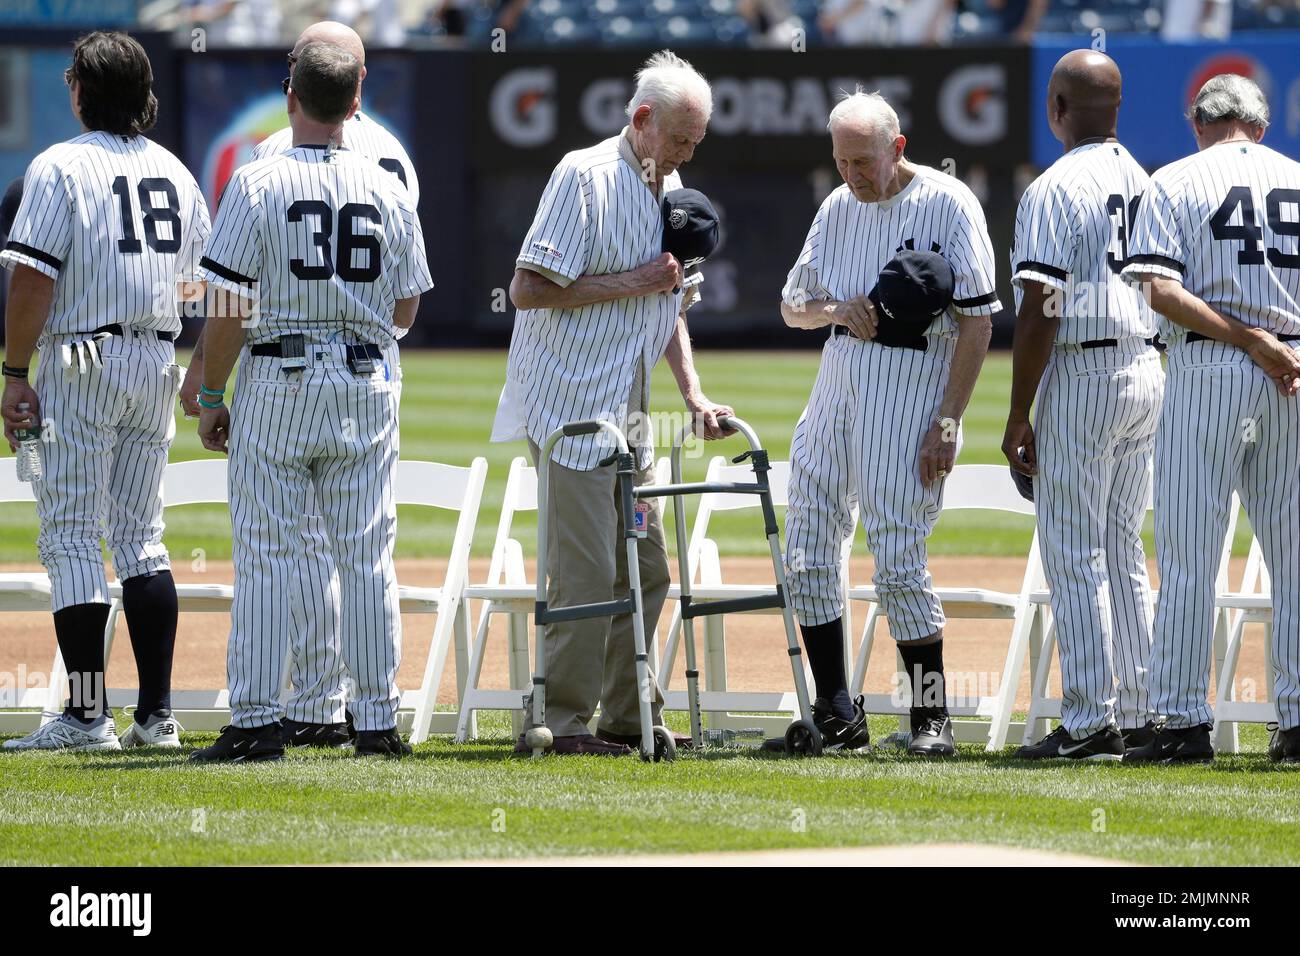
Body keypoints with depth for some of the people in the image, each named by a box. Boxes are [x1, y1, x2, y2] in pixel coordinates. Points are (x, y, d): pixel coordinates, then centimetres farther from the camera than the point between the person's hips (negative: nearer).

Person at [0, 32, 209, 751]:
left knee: (70, 535, -4)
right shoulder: (175, 173, 11)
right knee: (141, 536, 11)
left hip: (82, 361, -6)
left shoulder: (61, 167, -9)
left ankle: (87, 714, -9)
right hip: (158, 364, 6)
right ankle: (156, 713, 7)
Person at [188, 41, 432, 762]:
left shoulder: (258, 183, -8)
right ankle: (377, 722, 6)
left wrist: (211, 395, -1)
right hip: (367, 387, 3)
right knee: (366, 559, 7)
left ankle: (256, 722, -2)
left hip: (278, 383, -3)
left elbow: (230, 305, -11)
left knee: (266, 556, 0)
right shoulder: (388, 190, 3)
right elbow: (406, 309, 8)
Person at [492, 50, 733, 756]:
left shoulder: (670, 190, 14)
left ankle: (630, 718, 18)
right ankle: (561, 721, -3)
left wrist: (692, 394, 12)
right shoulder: (584, 175, -12)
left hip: (628, 414, 9)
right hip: (570, 406, -9)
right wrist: (630, 283, -16)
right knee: (588, 572, -10)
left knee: (644, 569, 10)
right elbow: (529, 288, -17)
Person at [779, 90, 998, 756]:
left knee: (898, 563, -11)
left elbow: (978, 319, -9)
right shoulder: (838, 208, 12)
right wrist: (836, 310, -6)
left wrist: (948, 420, -15)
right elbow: (792, 307, 18)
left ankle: (931, 718, -1)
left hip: (912, 380, -7)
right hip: (838, 373, 7)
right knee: (805, 556, 3)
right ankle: (834, 713, 10)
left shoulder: (948, 203, -7)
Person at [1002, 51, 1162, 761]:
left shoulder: (1056, 190, -13)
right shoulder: (1145, 182, 11)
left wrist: (1019, 416, -13)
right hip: (1148, 372, 8)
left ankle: (1091, 721, -7)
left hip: (1081, 376, -8)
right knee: (1123, 552, 13)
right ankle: (1139, 715, 14)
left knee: (1073, 554, -4)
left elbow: (1040, 310, -17)